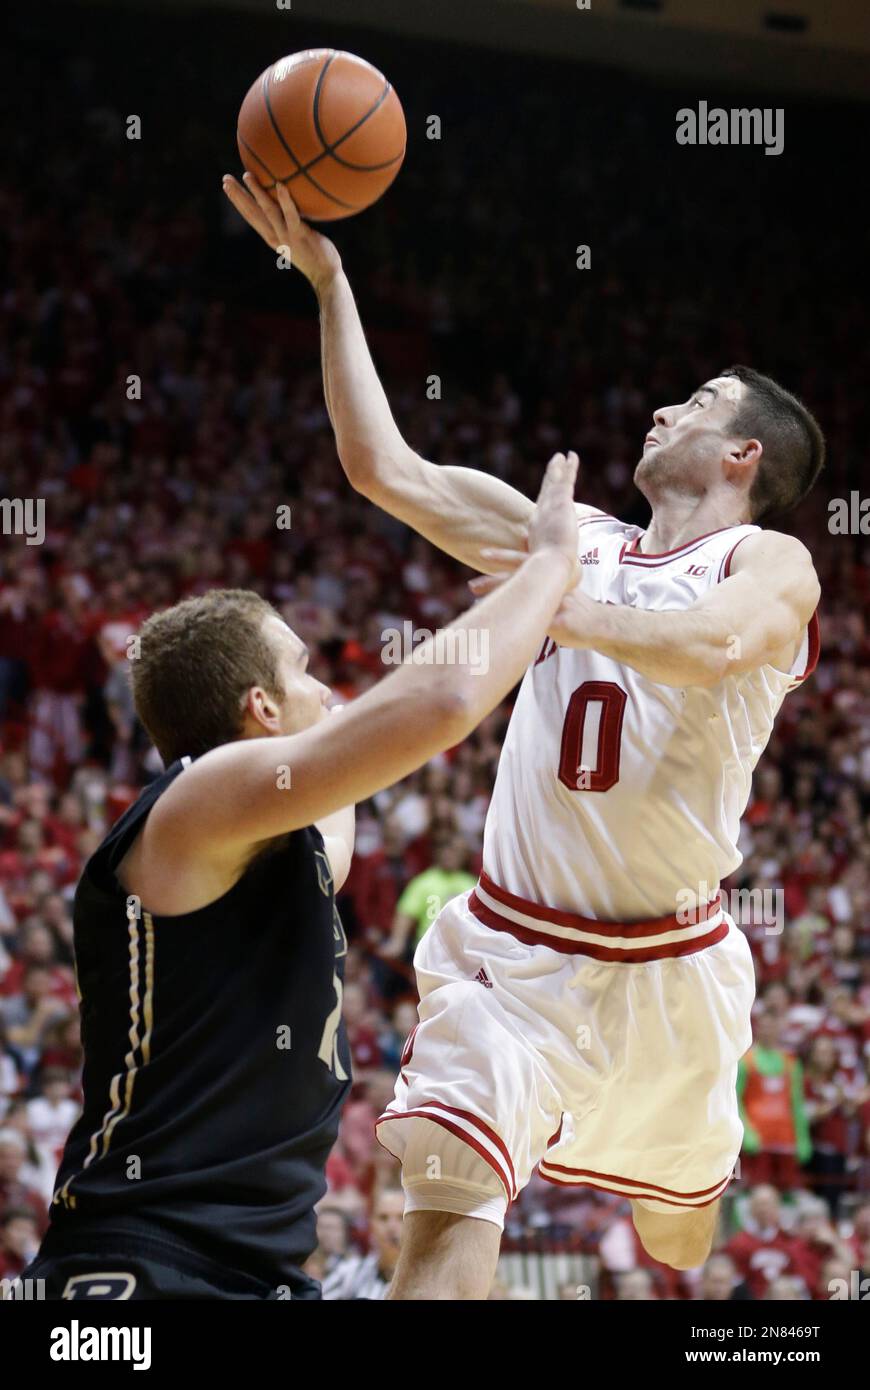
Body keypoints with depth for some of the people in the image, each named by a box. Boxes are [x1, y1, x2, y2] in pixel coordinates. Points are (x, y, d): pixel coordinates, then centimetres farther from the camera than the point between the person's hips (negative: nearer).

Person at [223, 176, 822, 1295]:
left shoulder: (770, 565, -5)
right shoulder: (577, 541, 10)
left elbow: (712, 644, -31)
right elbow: (385, 468, 7)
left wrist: (559, 609, -25)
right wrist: (327, 279, 6)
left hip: (665, 964, -2)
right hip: (513, 948, 2)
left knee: (681, 1229, 16)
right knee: (445, 1209, -18)